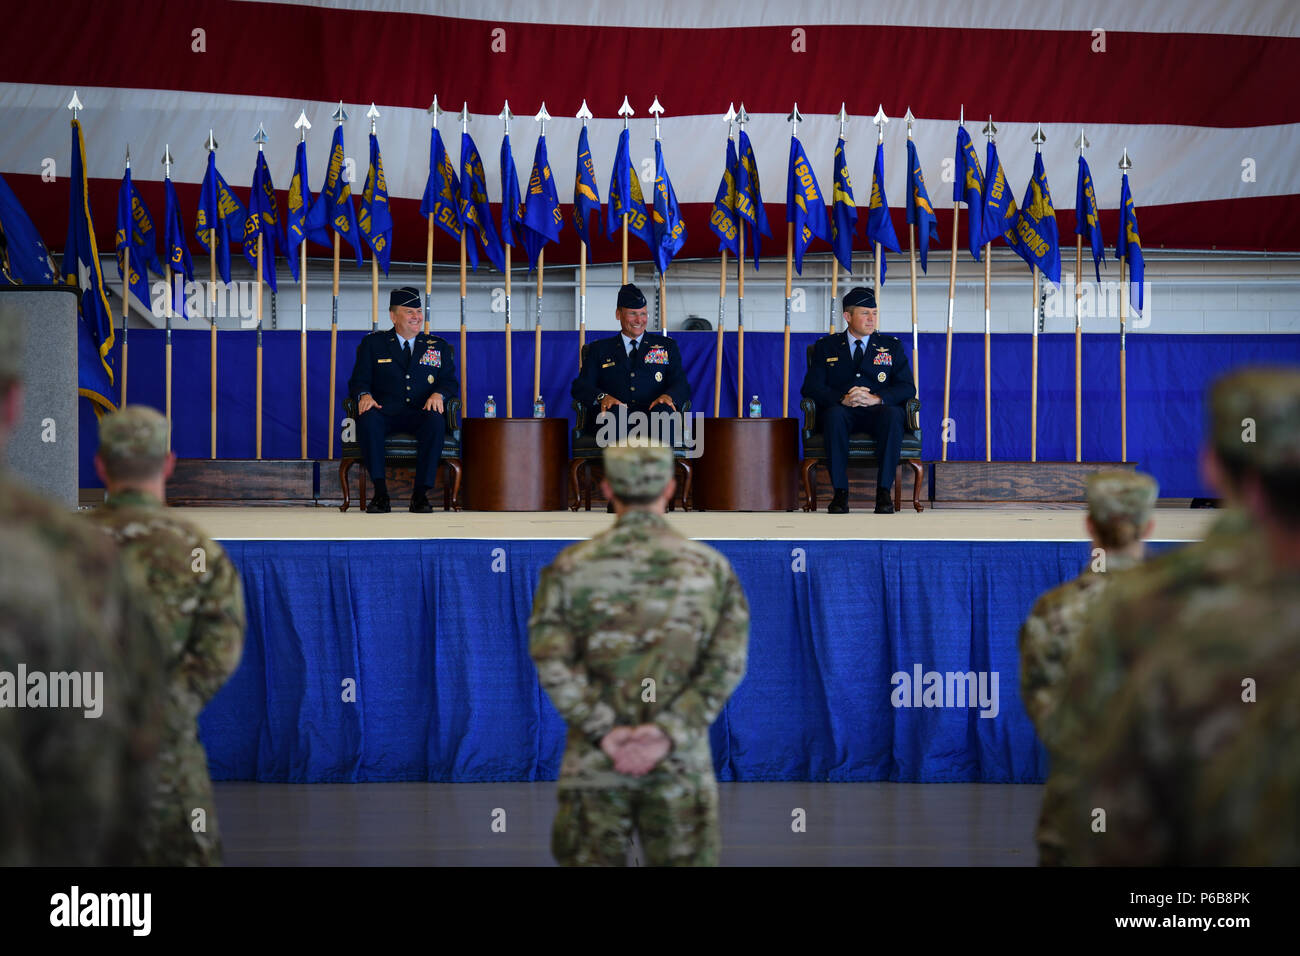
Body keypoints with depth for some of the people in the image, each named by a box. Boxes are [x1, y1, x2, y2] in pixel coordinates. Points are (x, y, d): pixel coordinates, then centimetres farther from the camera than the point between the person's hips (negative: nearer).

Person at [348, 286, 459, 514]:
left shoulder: (438, 346, 19)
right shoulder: (372, 343, 15)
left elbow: (450, 382, 12)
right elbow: (359, 381, 8)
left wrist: (438, 394, -12)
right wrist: (364, 395, -16)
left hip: (421, 412, 1)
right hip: (386, 413, -1)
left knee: (436, 422, -35)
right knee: (368, 418, -36)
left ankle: (420, 493, -31)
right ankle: (380, 492, -32)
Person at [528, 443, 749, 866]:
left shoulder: (571, 567, 1)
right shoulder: (711, 566, 3)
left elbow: (550, 660, -9)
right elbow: (728, 662, -6)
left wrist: (604, 732, -11)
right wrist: (668, 732, -12)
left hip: (592, 764, 0)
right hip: (681, 766, 0)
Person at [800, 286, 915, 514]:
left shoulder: (891, 346, 14)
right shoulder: (826, 346, 13)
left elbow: (907, 388, 3)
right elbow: (811, 387, 0)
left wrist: (876, 399, -17)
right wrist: (843, 399, -19)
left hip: (876, 412, 0)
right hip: (843, 411, 0)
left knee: (893, 415, -35)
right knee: (834, 414, -37)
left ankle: (884, 491, -33)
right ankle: (840, 492, -33)